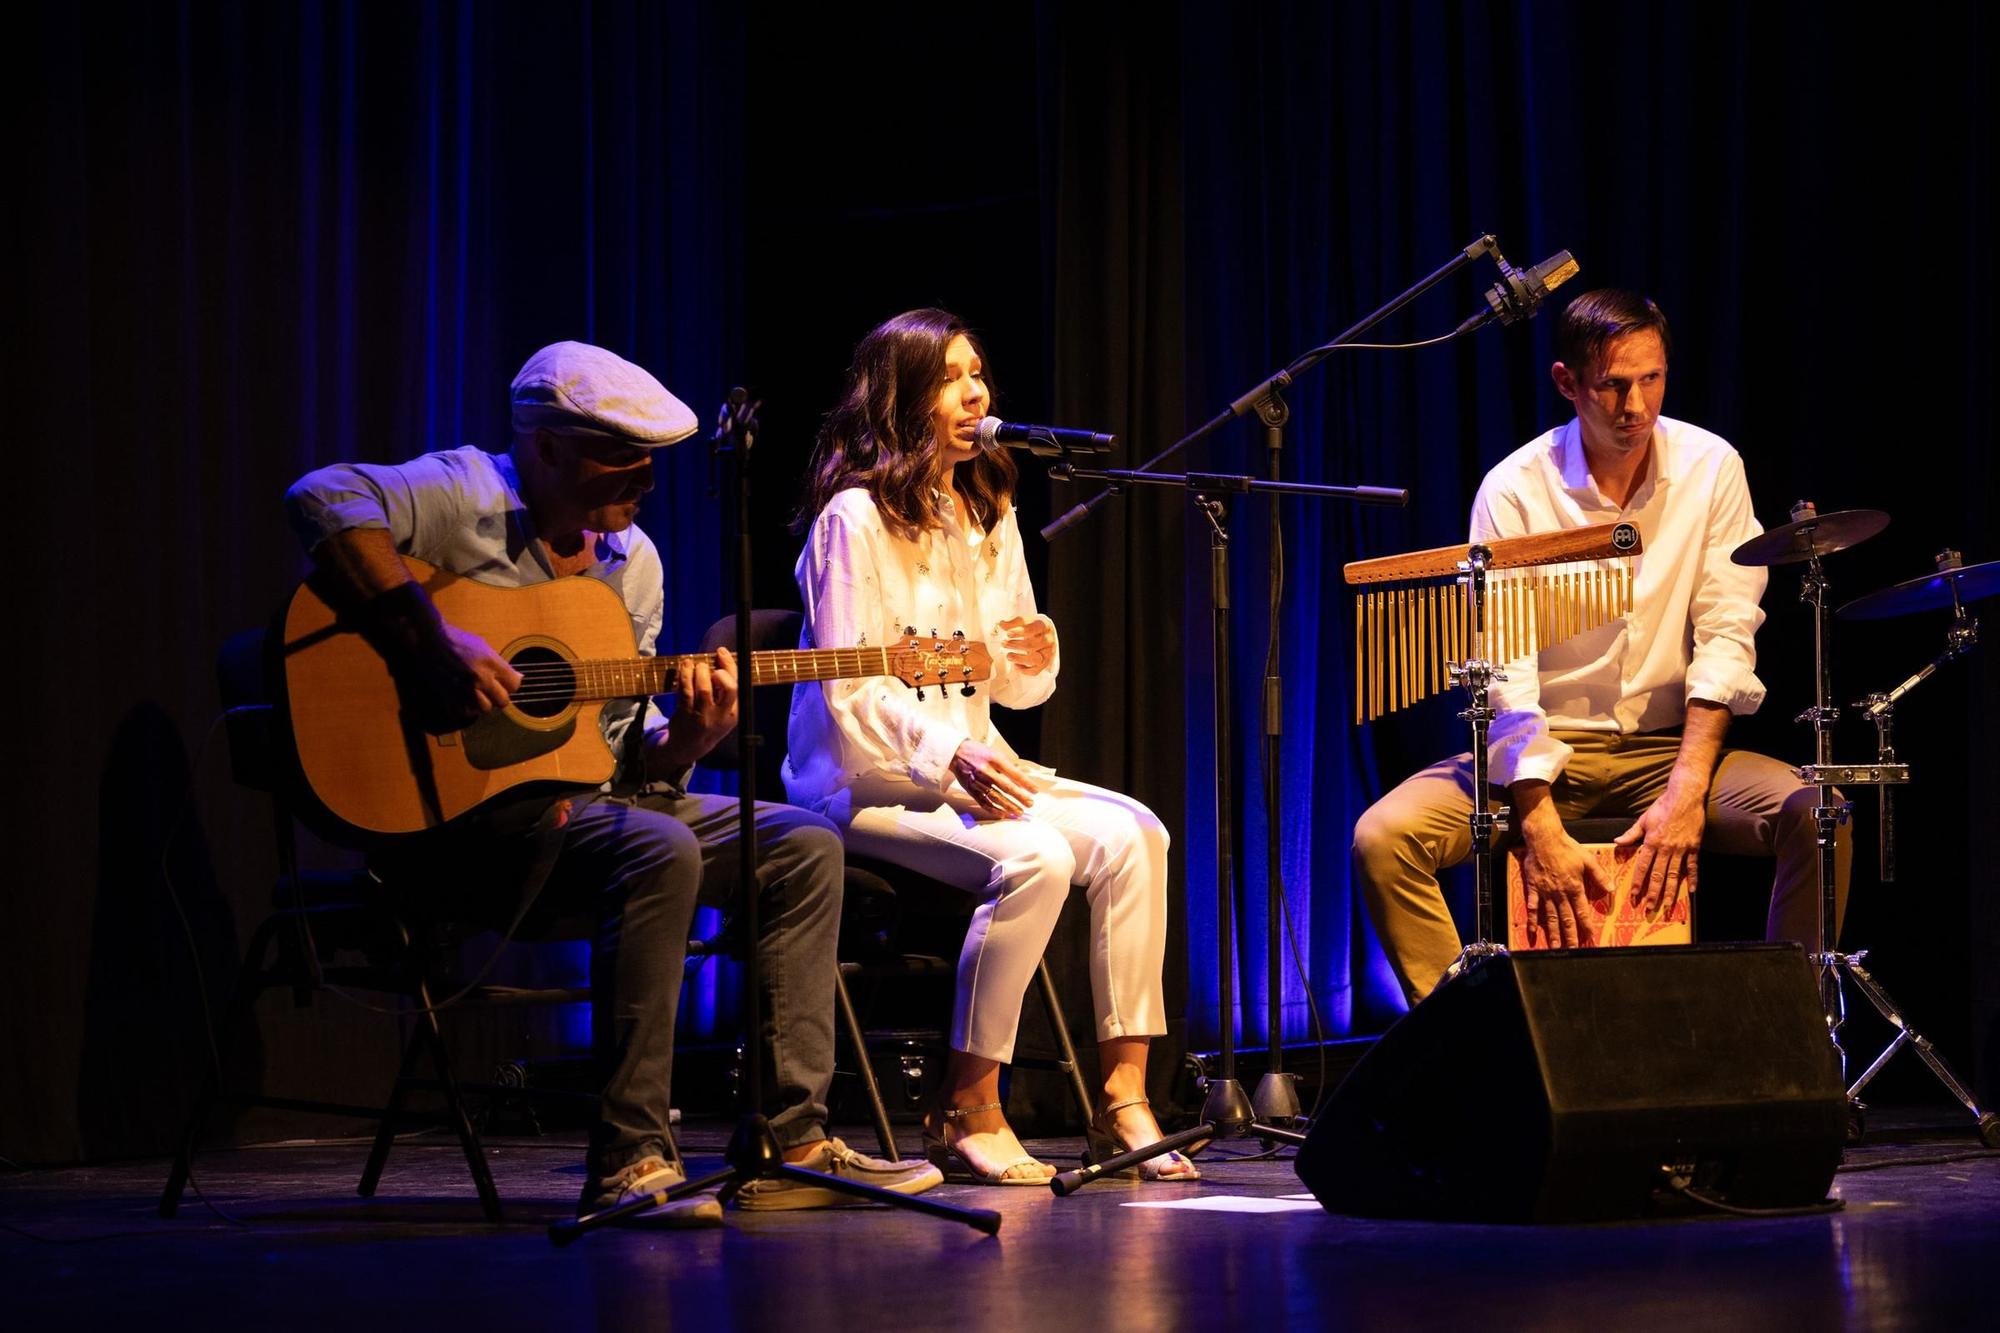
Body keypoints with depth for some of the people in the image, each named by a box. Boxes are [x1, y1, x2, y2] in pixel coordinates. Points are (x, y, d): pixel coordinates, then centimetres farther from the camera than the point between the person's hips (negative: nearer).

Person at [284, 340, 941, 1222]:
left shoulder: (632, 560, 14)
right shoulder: (471, 496, -8)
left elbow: (630, 755, 14)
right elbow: (323, 499, -28)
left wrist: (688, 738, -10)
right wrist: (429, 643, -32)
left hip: (590, 795, 9)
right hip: (468, 802, -9)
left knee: (805, 847, -1)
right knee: (660, 850, -34)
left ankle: (790, 1142, -3)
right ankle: (626, 1163, -28)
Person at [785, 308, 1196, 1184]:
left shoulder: (988, 514, 15)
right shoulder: (855, 517, -9)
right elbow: (849, 691, -16)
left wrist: (1036, 661, -8)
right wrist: (950, 756, -30)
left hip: (970, 766, 7)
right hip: (867, 780, -7)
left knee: (1132, 834, -17)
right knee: (1035, 858, -32)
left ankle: (1123, 1102, -16)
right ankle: (966, 1113, -20)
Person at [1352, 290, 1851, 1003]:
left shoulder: (1710, 468, -4)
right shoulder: (1515, 490, -10)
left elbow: (1726, 636, -8)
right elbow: (1503, 673, -16)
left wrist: (1687, 790, -21)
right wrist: (1541, 829, -27)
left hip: (1672, 747, 1)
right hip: (1545, 754, -1)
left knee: (1817, 817, -26)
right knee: (1382, 839, -25)